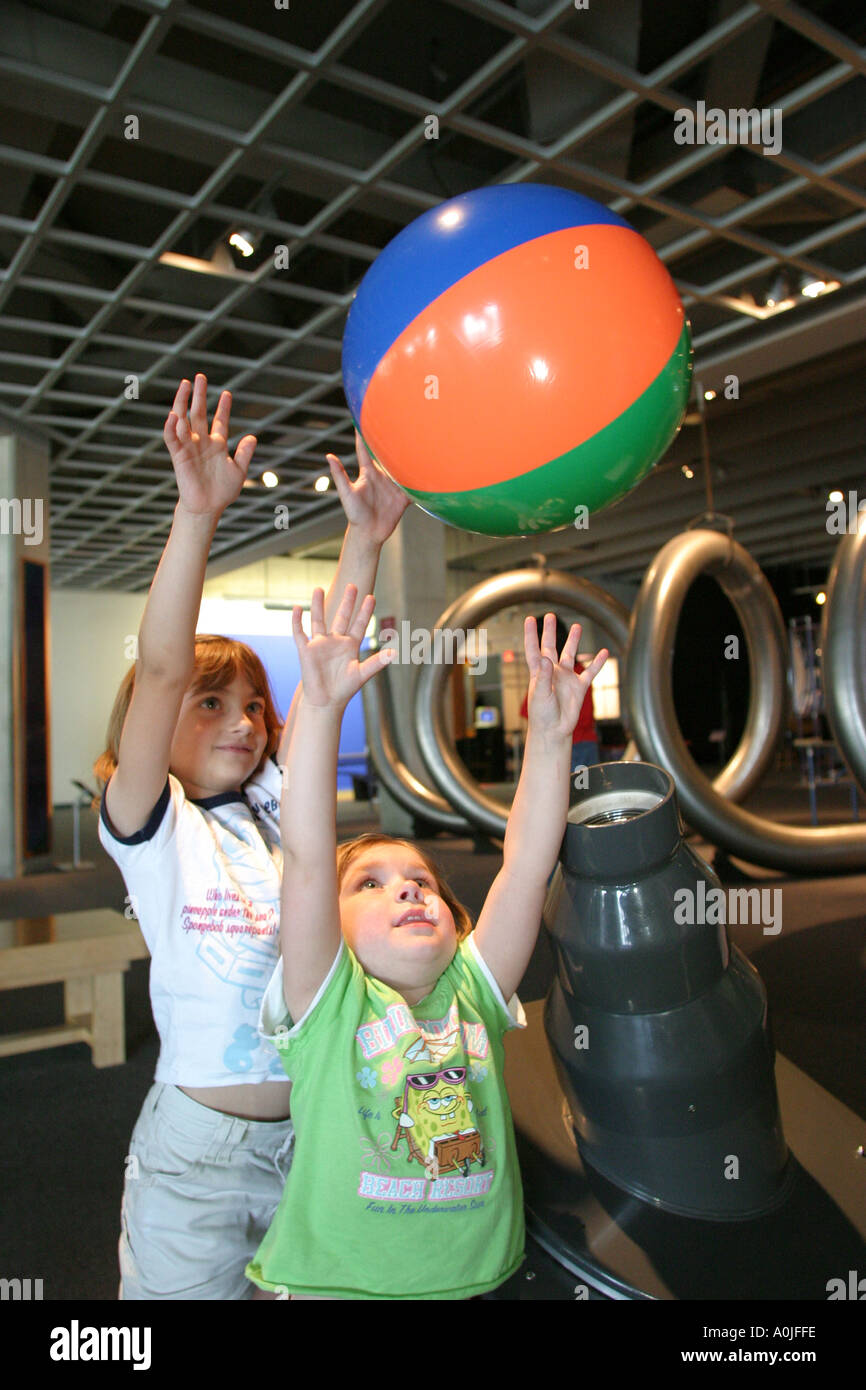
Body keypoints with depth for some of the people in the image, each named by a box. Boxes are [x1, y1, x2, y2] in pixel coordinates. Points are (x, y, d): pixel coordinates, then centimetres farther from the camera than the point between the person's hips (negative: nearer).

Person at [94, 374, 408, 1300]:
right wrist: (197, 515, -33)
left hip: (315, 1132, 4)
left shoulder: (274, 806, 3)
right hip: (196, 1150, -4)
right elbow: (160, 671, -24)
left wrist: (365, 537, -14)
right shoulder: (151, 827, -9)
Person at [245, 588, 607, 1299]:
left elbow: (526, 863, -9)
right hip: (329, 1283, -2)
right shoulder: (327, 1001, -7)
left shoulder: (472, 994, 0)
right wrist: (321, 707, -30)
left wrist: (550, 736, -18)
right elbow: (307, 856, -21)